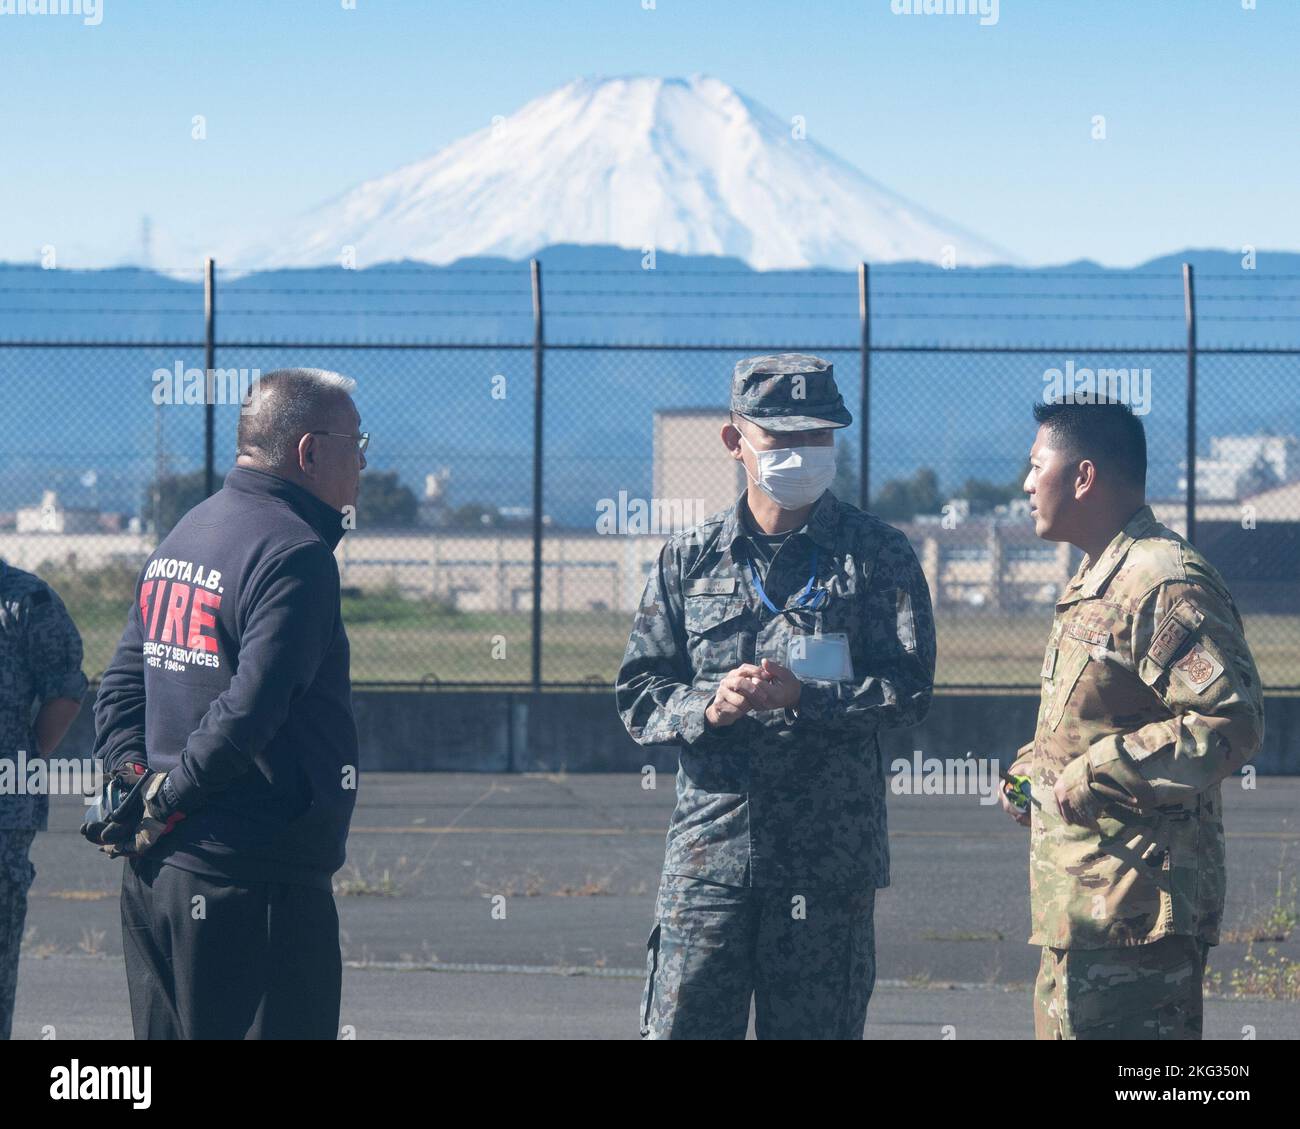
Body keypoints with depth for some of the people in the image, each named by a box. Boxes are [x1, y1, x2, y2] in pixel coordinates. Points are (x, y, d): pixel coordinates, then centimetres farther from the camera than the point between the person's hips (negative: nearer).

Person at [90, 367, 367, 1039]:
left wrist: (131, 783, 5)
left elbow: (121, 687, 18)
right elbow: (248, 713, -21)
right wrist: (163, 808, -11)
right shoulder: (295, 554, -14)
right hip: (258, 883, -9)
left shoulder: (184, 535, 16)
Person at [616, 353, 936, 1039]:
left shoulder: (877, 556, 5)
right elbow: (639, 697, 9)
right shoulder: (689, 558, 11)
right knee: (680, 1028, -3)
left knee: (811, 1028, 2)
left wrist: (803, 697, -19)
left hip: (828, 860, -1)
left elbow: (908, 690, -4)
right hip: (708, 849, 1)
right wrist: (710, 706, -12)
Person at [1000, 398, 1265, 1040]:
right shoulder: (1094, 584, 20)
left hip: (1135, 908, -11)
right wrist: (1033, 770, 14)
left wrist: (1096, 777, -22)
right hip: (1082, 909, 11)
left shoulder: (1166, 584, -15)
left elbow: (1232, 721, -24)